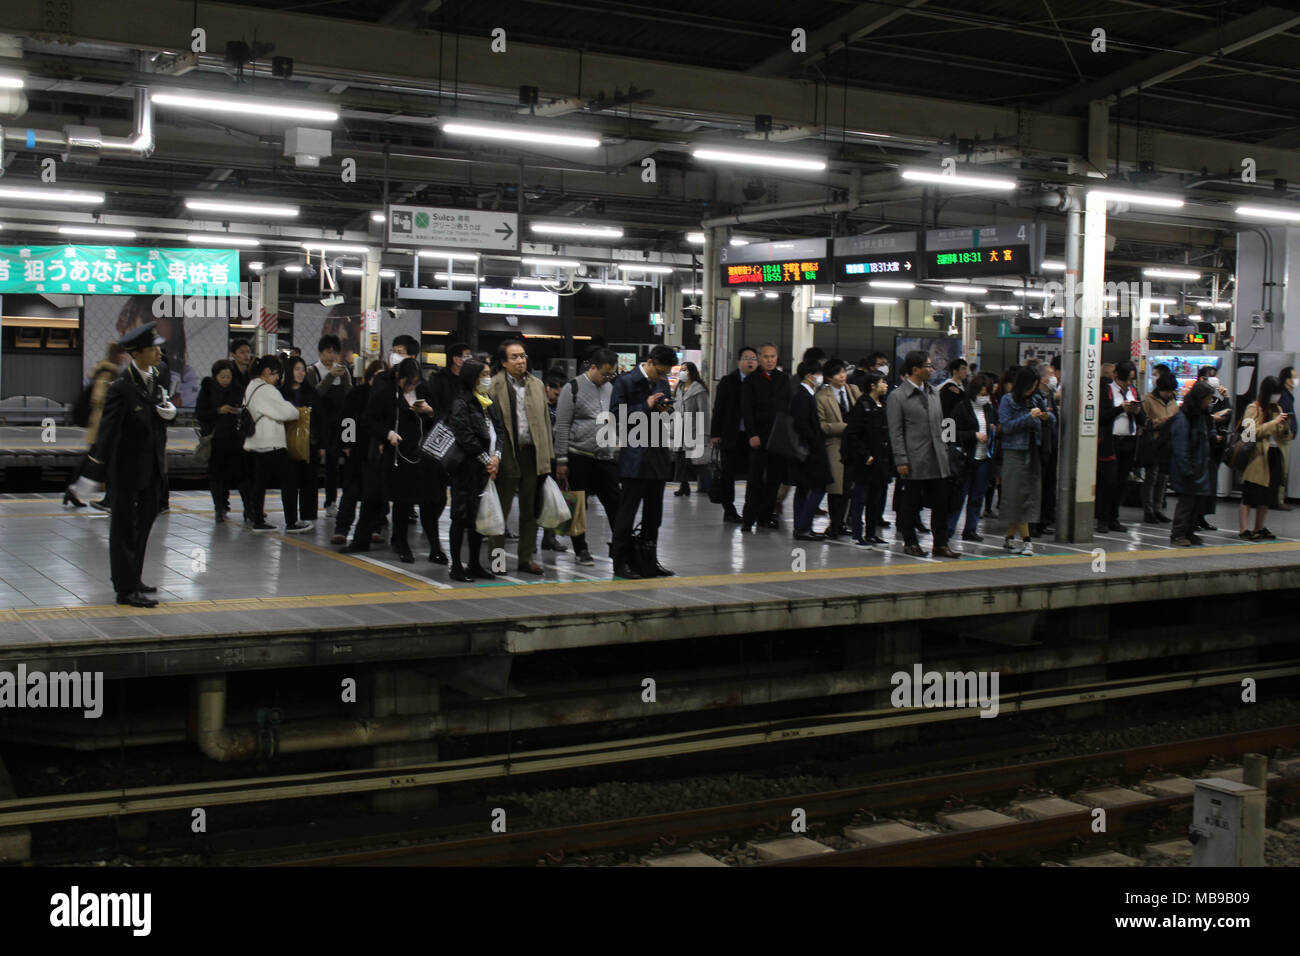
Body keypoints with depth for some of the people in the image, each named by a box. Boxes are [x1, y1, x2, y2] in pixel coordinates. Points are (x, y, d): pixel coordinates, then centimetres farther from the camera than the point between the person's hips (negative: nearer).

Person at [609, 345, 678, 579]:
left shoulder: (662, 382, 12)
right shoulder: (625, 381, -7)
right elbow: (616, 414, -12)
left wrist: (665, 411, 2)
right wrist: (646, 407, -17)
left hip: (658, 455, 7)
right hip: (635, 456, -7)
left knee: (654, 512, 11)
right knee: (627, 511, -2)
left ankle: (648, 561, 20)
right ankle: (621, 562, 5)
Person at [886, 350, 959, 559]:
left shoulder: (933, 391, 13)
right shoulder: (897, 397, -7)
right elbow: (895, 432, -9)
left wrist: (944, 451, 14)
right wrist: (901, 461, -13)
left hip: (937, 460, 6)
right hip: (915, 461, -6)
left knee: (941, 503, 5)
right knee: (910, 504, 4)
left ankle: (940, 544, 12)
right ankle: (910, 542, 16)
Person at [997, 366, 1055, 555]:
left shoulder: (1037, 399, 12)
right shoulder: (1008, 400, -3)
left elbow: (1052, 422, 15)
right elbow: (1006, 426, -11)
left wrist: (1047, 417, -9)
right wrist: (1029, 417, -18)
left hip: (1033, 452, 6)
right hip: (1014, 452, -6)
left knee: (1032, 492, 5)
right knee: (1018, 495, -7)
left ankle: (1010, 537, 15)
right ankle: (1026, 540, -5)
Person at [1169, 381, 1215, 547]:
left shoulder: (1202, 415, 12)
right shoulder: (1182, 419, -16)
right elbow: (1180, 449, -18)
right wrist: (1186, 470, -20)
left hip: (1200, 469, 9)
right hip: (1188, 469, -9)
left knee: (1199, 501, 10)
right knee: (1186, 501, -5)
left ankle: (1188, 533, 19)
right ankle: (1177, 535, 3)